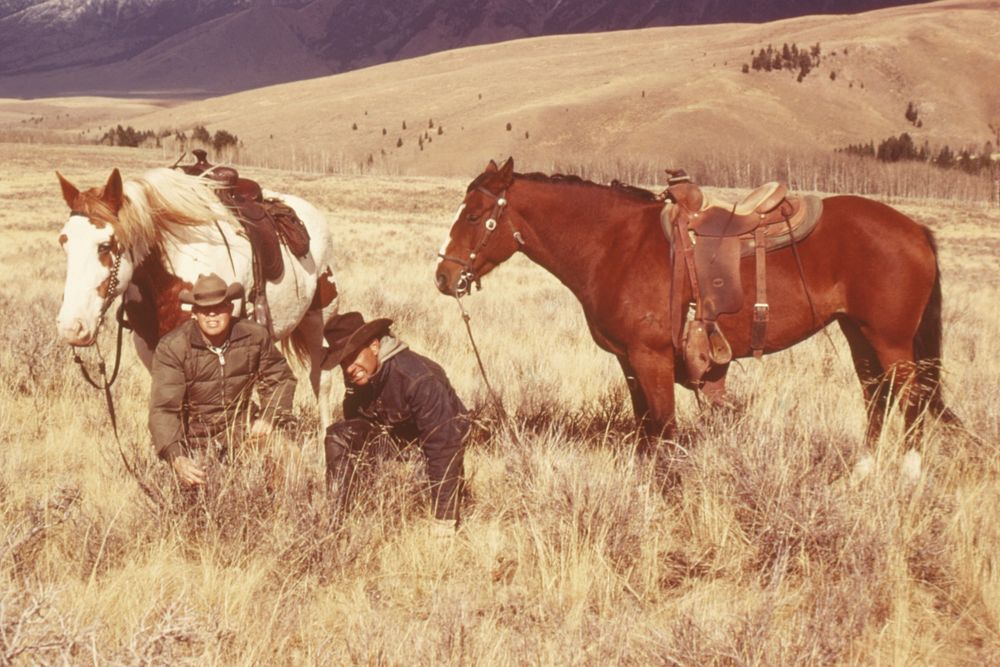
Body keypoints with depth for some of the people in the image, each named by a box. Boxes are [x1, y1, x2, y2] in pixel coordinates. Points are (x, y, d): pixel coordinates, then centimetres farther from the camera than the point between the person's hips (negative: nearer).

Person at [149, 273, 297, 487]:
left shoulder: (255, 336, -6)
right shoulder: (171, 348, -17)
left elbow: (280, 378, 10)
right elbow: (163, 409, -23)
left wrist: (268, 417, -10)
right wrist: (177, 458, -38)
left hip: (242, 429, 3)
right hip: (195, 441, -3)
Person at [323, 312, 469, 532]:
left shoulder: (418, 379, -37)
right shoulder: (356, 378, -16)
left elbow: (442, 449, -38)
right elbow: (354, 421, 3)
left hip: (446, 430, -5)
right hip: (393, 430, 5)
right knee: (339, 436, -16)